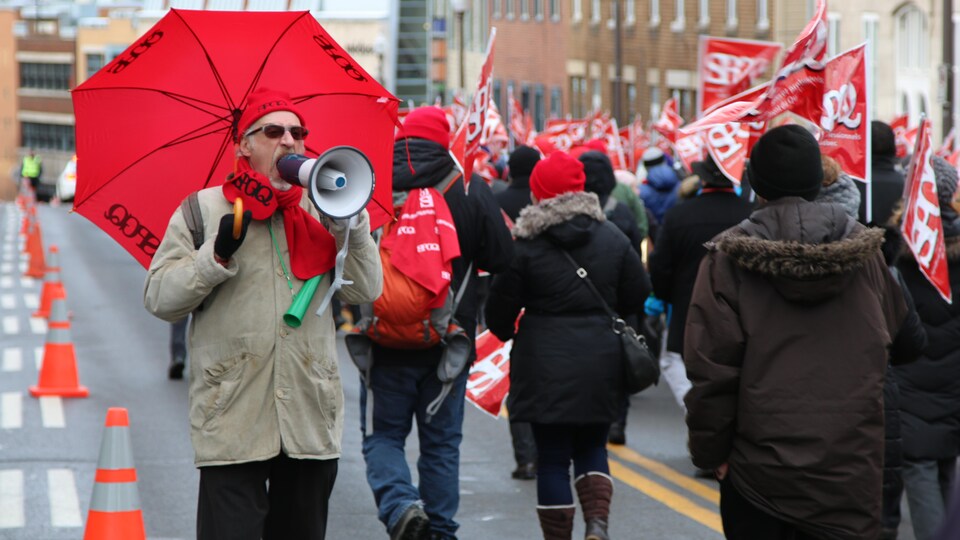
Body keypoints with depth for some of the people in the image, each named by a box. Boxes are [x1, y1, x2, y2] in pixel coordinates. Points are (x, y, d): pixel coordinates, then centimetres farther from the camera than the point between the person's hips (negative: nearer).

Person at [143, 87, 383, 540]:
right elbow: (159, 298, -2)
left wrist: (350, 219, -9)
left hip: (311, 418, 4)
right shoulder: (203, 209, 3)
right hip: (231, 422, -4)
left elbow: (364, 291, 3)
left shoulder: (321, 210, 12)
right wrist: (218, 255, -15)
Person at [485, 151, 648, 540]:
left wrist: (506, 333, 17)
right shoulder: (611, 237, 2)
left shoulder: (526, 244, -9)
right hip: (601, 361, 3)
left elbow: (502, 304, -6)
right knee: (592, 447, 16)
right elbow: (637, 294, 7)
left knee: (552, 456, 5)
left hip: (546, 363, -3)